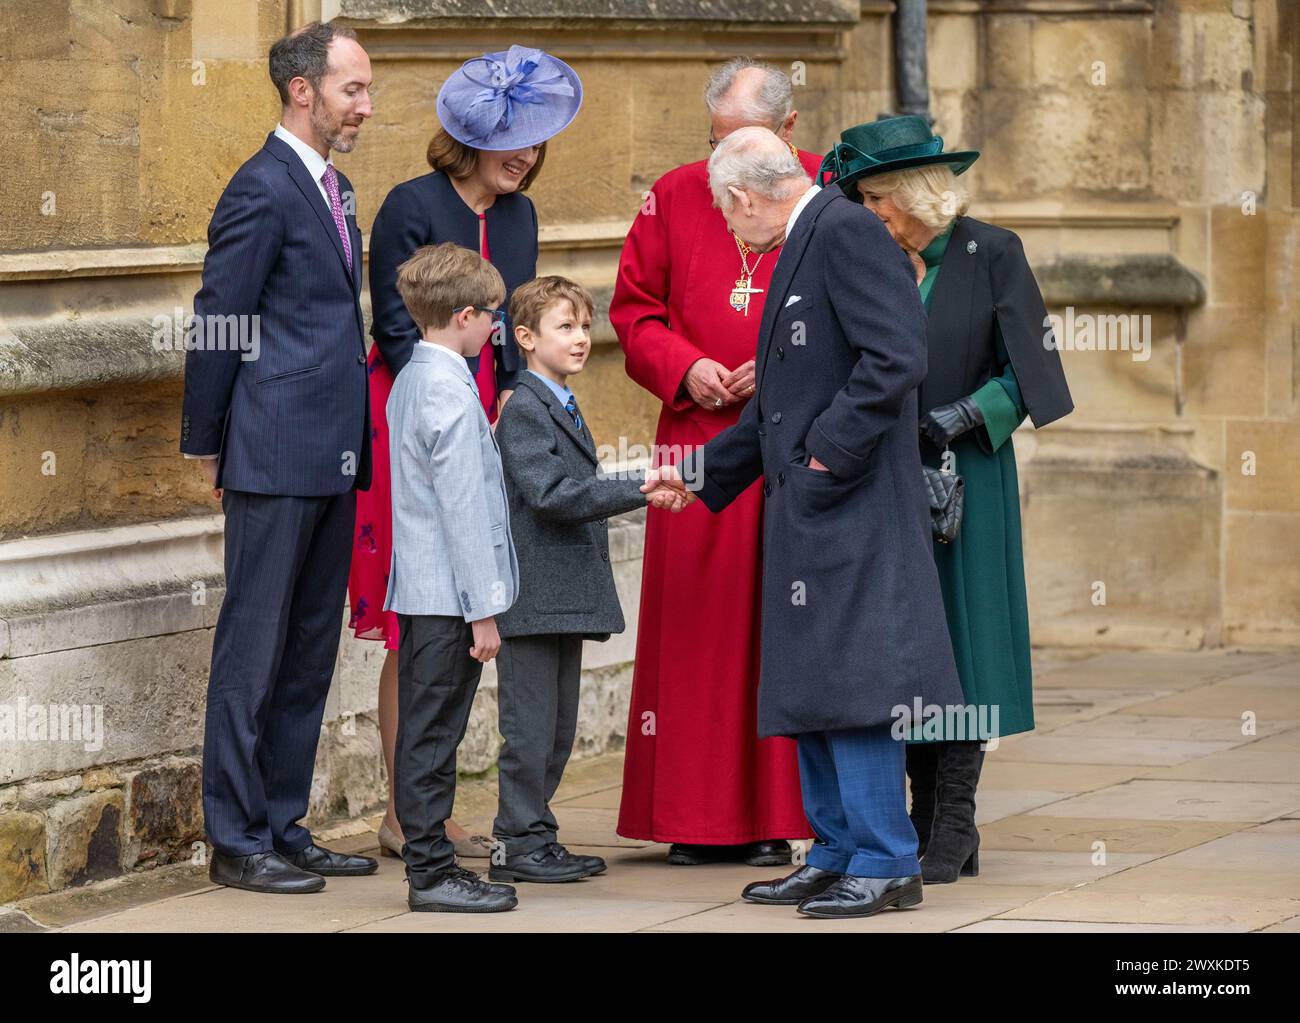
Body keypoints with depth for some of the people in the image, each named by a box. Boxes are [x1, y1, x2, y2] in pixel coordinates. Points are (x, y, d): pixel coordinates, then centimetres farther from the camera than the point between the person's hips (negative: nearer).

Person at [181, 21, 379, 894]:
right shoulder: (264, 190, -12)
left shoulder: (334, 190, 16)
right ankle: (238, 843, 2)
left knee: (310, 653, 12)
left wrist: (354, 442, 14)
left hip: (332, 460, 9)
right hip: (276, 460, -9)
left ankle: (285, 828, 18)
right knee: (254, 650, -3)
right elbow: (217, 323, -10)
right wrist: (209, 445, -5)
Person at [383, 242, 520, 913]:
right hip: (450, 593, -10)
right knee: (432, 735, -5)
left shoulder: (410, 380, 12)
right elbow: (462, 506, -18)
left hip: (418, 586, 10)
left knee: (426, 732, 13)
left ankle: (430, 863, 18)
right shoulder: (451, 393, -17)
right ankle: (431, 874, -2)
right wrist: (482, 609, -16)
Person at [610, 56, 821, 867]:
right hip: (699, 444, 2)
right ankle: (701, 819, 6)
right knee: (696, 625, 1)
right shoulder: (674, 200, 8)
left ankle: (775, 817, 3)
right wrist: (683, 367, -6)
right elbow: (634, 309, 12)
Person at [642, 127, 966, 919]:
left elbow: (897, 357, -22)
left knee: (851, 680, -10)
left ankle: (887, 866, -6)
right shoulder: (801, 248, 20)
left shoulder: (848, 233, -12)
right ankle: (837, 856, 19)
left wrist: (830, 453, -18)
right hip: (808, 511, 11)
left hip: (850, 506, -11)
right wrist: (700, 471, 29)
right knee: (811, 687, 13)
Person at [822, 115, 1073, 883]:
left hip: (966, 475, -4)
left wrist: (957, 419, -13)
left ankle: (955, 828, -2)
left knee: (960, 638, -5)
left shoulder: (990, 254, -3)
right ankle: (927, 816, 11)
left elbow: (1023, 372, -5)